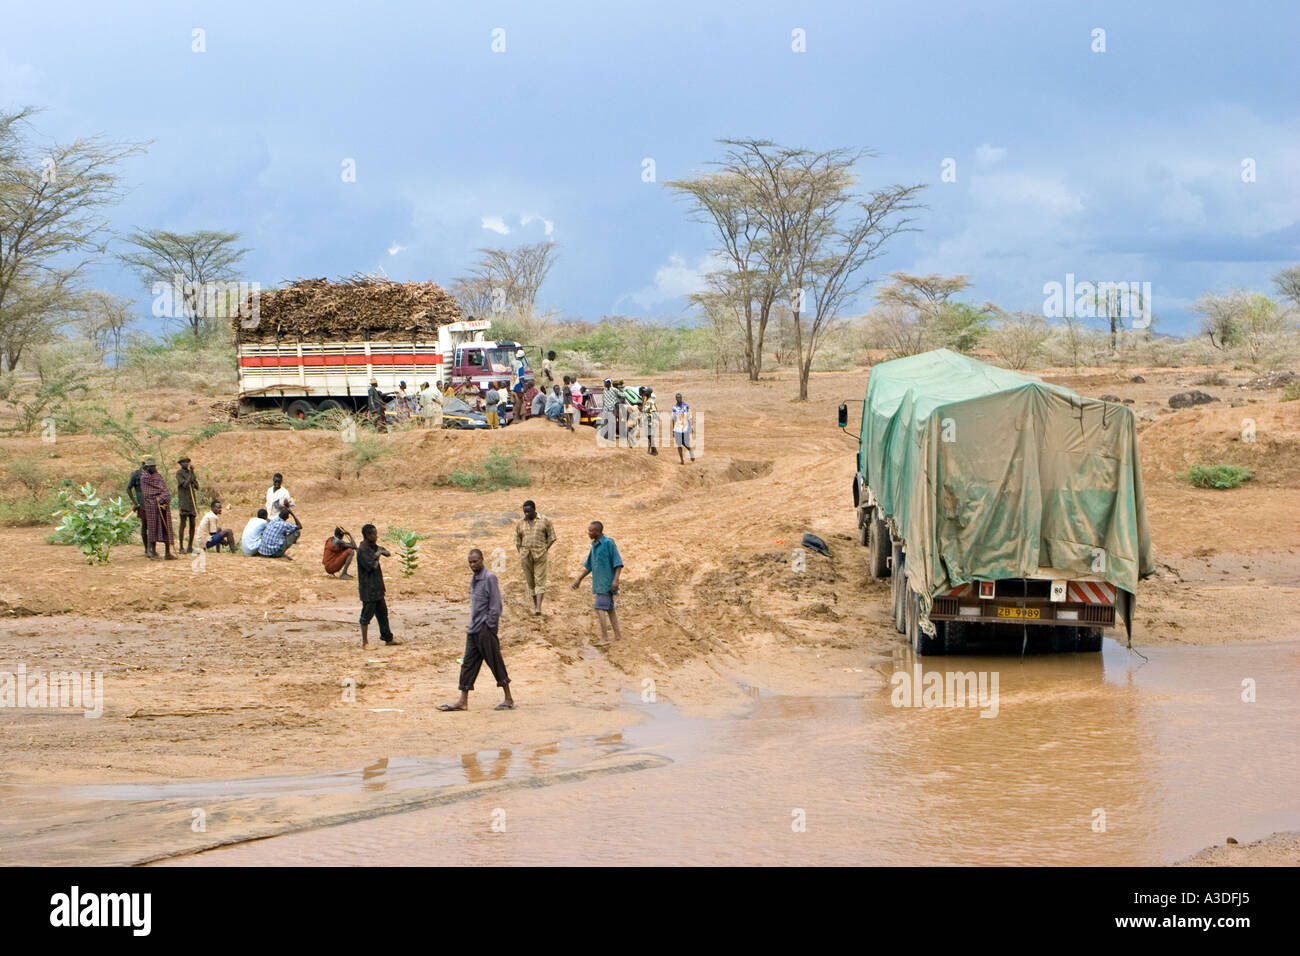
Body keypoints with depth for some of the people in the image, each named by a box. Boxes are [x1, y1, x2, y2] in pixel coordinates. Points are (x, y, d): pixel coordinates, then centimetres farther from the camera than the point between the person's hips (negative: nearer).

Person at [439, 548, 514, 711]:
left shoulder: (489, 578, -12)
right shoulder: (474, 579, 14)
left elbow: (496, 605, -14)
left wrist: (490, 628, -15)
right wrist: (472, 625, 14)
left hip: (486, 630, -8)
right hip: (473, 629, 8)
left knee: (496, 664, -1)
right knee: (468, 664, 6)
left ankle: (509, 700, 7)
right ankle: (463, 701, 8)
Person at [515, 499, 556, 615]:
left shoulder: (545, 521, 2)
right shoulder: (520, 523, 9)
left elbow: (551, 537, 5)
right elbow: (517, 540, 14)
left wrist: (545, 549, -4)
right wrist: (521, 553, 4)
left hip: (540, 554, -3)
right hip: (525, 556, 3)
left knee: (540, 580, -10)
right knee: (530, 581, 6)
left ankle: (539, 607, -18)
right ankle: (534, 605, 15)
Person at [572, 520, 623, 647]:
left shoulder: (609, 543, -14)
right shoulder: (594, 545, 12)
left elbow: (618, 563, -15)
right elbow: (589, 565, 22)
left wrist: (616, 579, -23)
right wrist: (579, 579, 22)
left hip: (607, 583, -9)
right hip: (599, 583, 9)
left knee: (600, 608, -15)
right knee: (609, 608, 13)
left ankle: (604, 638, -17)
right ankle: (617, 635, 19)